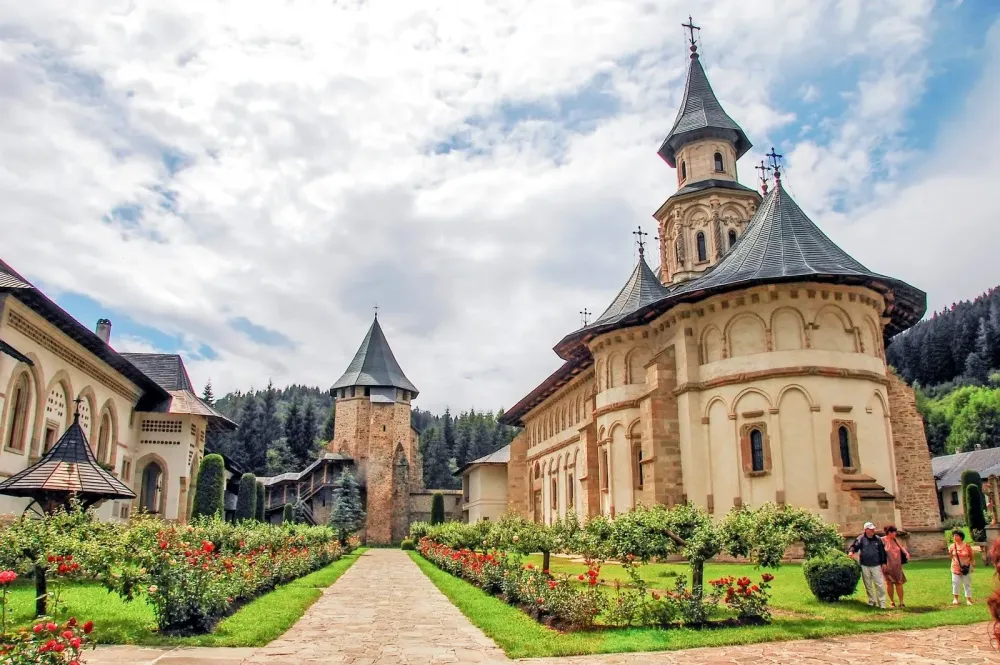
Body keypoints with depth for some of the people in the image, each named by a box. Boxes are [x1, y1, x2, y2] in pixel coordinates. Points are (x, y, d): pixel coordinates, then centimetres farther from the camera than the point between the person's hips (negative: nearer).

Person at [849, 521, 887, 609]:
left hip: (876, 565, 1)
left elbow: (882, 551, 10)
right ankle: (871, 601, 21)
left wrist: (883, 562, 7)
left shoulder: (878, 539, 5)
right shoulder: (861, 539, -2)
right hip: (865, 565, -1)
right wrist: (852, 551, -31)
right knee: (868, 585, 9)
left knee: (880, 584, -3)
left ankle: (882, 603, 3)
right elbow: (854, 546, -10)